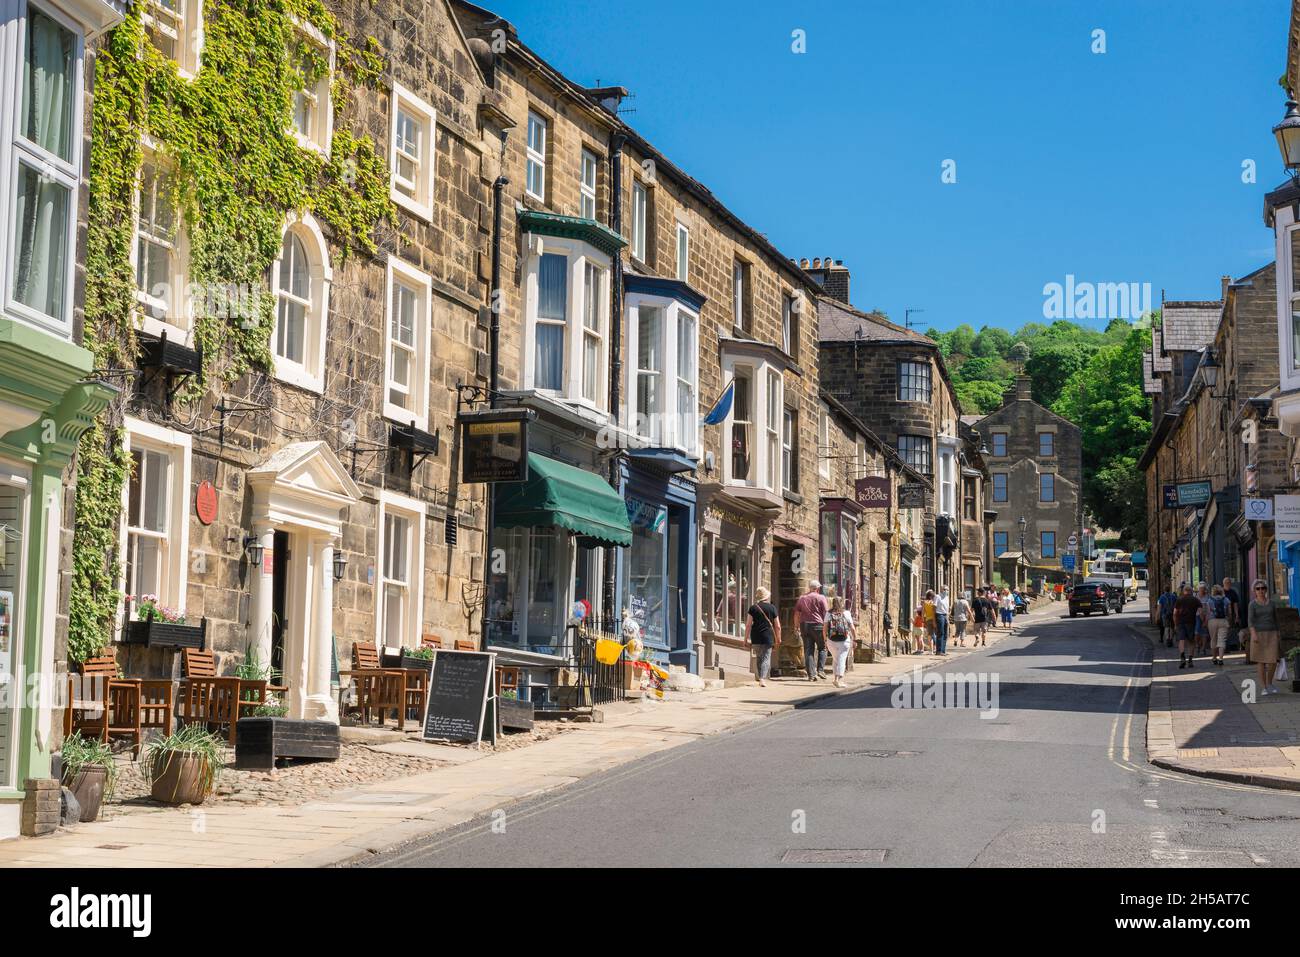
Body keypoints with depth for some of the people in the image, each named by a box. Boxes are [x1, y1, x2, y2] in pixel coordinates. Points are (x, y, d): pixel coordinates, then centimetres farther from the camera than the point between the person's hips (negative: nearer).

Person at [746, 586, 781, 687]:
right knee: (766, 658, -2)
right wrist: (778, 638, 13)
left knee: (759, 658, 16)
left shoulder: (753, 608, 0)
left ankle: (761, 677, 22)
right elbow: (778, 626, 2)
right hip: (768, 637, -2)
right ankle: (763, 678, -17)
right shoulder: (772, 608, 0)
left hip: (755, 638, 2)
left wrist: (746, 638, 5)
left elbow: (748, 625, -2)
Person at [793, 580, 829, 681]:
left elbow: (797, 613, 12)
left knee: (808, 650, 3)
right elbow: (825, 613, -5)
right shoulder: (821, 598, -1)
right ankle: (820, 669, 0)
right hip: (817, 625, -4)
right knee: (822, 648, 11)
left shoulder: (802, 598, 13)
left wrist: (796, 626, 16)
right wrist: (826, 626, 1)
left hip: (804, 625, 4)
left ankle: (811, 674, 0)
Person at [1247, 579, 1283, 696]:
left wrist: (1278, 637, 12)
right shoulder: (1252, 604, -4)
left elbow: (1275, 620, 12)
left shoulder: (1272, 603, 7)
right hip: (1258, 635, -3)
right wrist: (1253, 634, -29)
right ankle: (1263, 688, 10)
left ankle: (1269, 684, 17)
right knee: (1261, 662, -1)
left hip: (1271, 635, 3)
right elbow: (1250, 621, -14)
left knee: (1273, 662, -6)